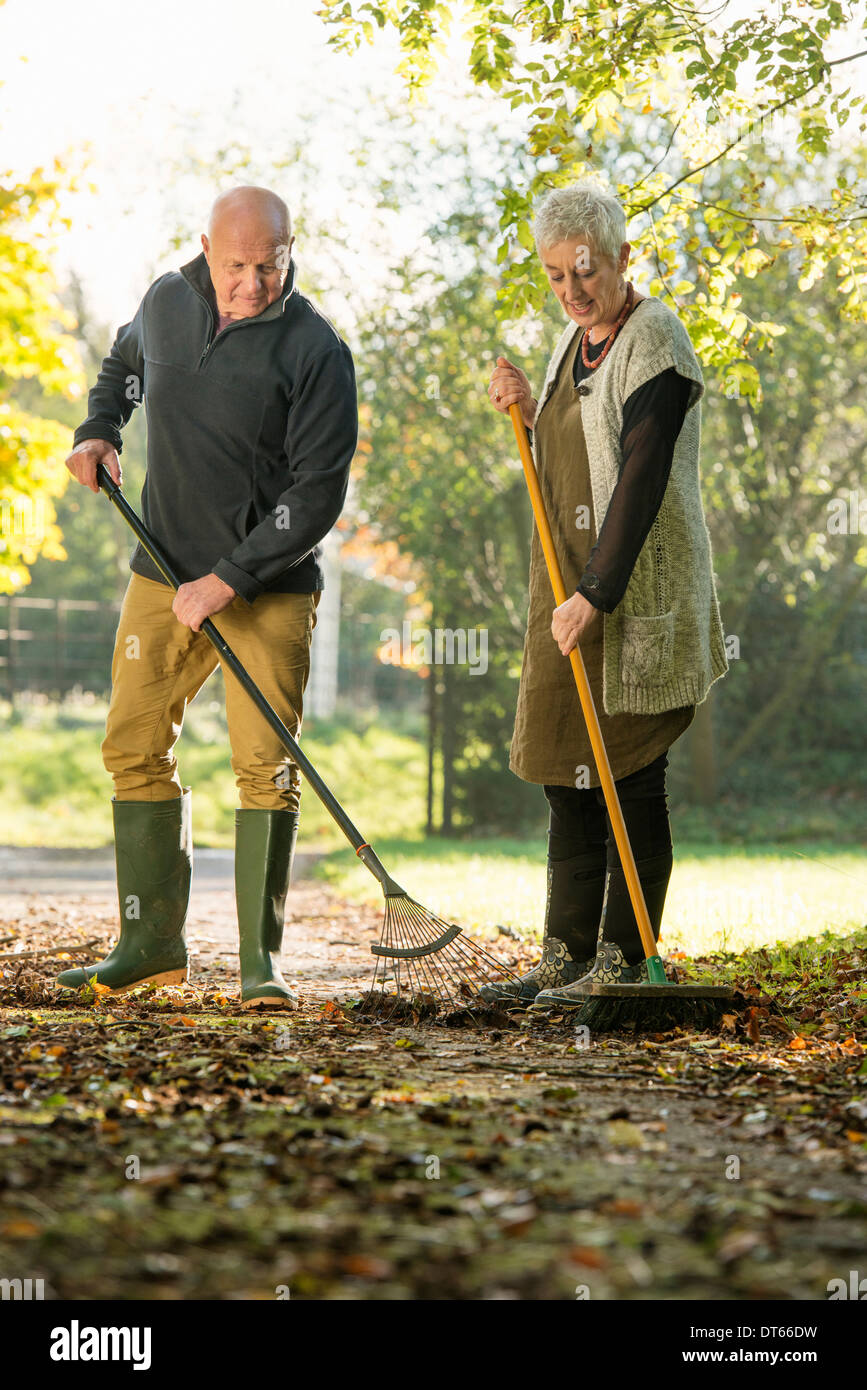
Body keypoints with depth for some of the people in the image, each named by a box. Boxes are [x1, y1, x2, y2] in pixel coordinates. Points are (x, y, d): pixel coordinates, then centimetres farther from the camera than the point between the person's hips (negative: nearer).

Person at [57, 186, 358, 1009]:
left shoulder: (314, 350, -13)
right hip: (163, 573, 5)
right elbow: (123, 363, 28)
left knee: (266, 765, -9)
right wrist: (97, 432, 9)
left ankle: (262, 959, -1)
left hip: (269, 588, -5)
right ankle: (151, 943, 16)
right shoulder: (166, 301, 3)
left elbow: (318, 493, -15)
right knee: (135, 748, 5)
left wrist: (228, 579, -19)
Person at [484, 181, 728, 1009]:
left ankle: (623, 964, 2)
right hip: (571, 586, 9)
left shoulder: (654, 344, -14)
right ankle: (568, 959, 17)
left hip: (635, 597, -9)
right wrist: (526, 412, 4)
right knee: (566, 770, 10)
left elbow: (640, 480, -21)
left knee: (628, 778, -5)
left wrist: (594, 594, -27)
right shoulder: (577, 339, 14)